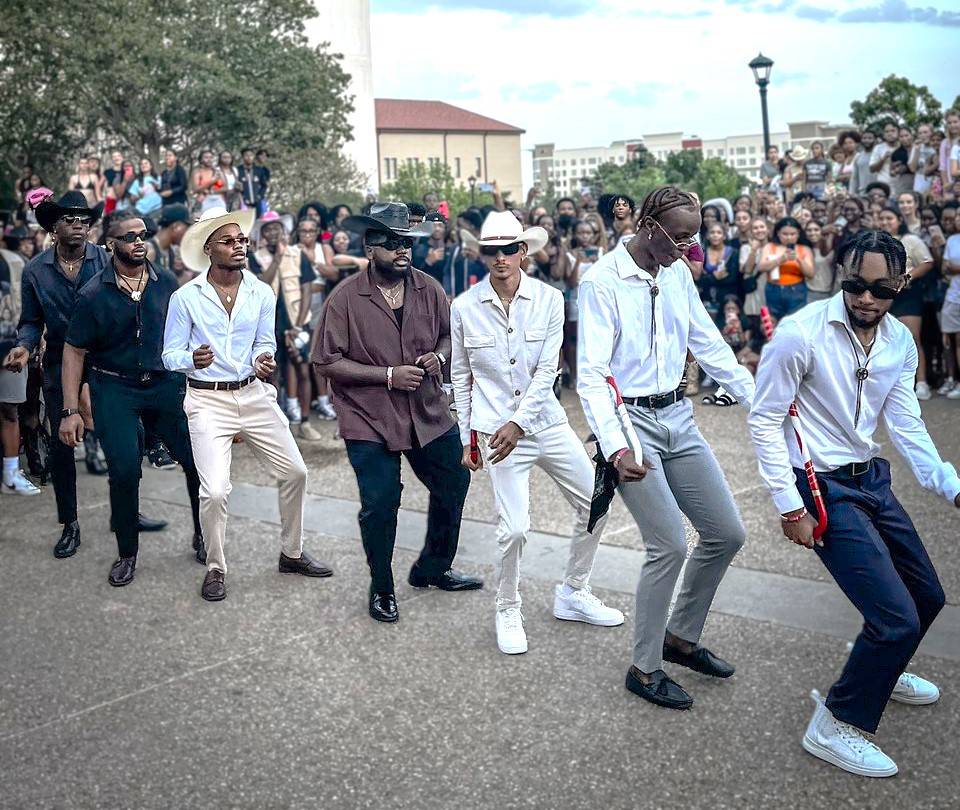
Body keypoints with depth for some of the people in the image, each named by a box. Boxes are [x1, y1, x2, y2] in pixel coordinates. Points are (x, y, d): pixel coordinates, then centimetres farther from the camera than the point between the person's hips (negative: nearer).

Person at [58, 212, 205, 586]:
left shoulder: (166, 283, 0)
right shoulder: (94, 294, -6)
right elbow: (74, 352, -2)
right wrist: (70, 411, -6)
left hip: (164, 383, 2)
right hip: (115, 390, -2)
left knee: (197, 461, -1)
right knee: (124, 472, -6)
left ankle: (203, 537, 22)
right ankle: (127, 554, 16)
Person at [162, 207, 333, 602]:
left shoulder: (262, 293, 2)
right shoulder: (185, 298, -7)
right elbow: (170, 356, -2)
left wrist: (263, 361, -10)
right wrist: (192, 359, -24)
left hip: (254, 394, 4)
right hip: (208, 401, -4)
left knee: (295, 472, 7)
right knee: (215, 491, -14)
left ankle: (292, 553, 28)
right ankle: (215, 569, 11)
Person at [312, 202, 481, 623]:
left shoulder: (429, 289, 0)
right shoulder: (345, 298, -12)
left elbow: (448, 335, 15)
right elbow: (328, 362, -12)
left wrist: (438, 357, -9)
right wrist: (387, 375, -19)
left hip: (428, 412, 5)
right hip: (369, 419, -5)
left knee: (454, 485, 14)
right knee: (380, 504, -5)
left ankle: (432, 569, 38)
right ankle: (381, 589, 21)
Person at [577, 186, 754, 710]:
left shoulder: (678, 273, 6)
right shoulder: (602, 283, -14)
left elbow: (709, 346, 15)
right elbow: (591, 376, -20)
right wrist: (616, 449, -32)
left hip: (678, 416, 7)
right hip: (629, 421, -7)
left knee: (727, 533, 8)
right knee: (670, 544, -12)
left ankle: (681, 637, 29)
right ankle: (644, 669, 8)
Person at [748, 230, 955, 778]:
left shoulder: (901, 342, 1)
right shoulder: (801, 333, -19)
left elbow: (906, 424, 6)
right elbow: (764, 420, -15)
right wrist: (790, 507, -16)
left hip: (872, 478, 8)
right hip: (823, 487, -8)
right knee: (897, 618, -13)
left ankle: (879, 673, 50)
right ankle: (834, 727, 7)